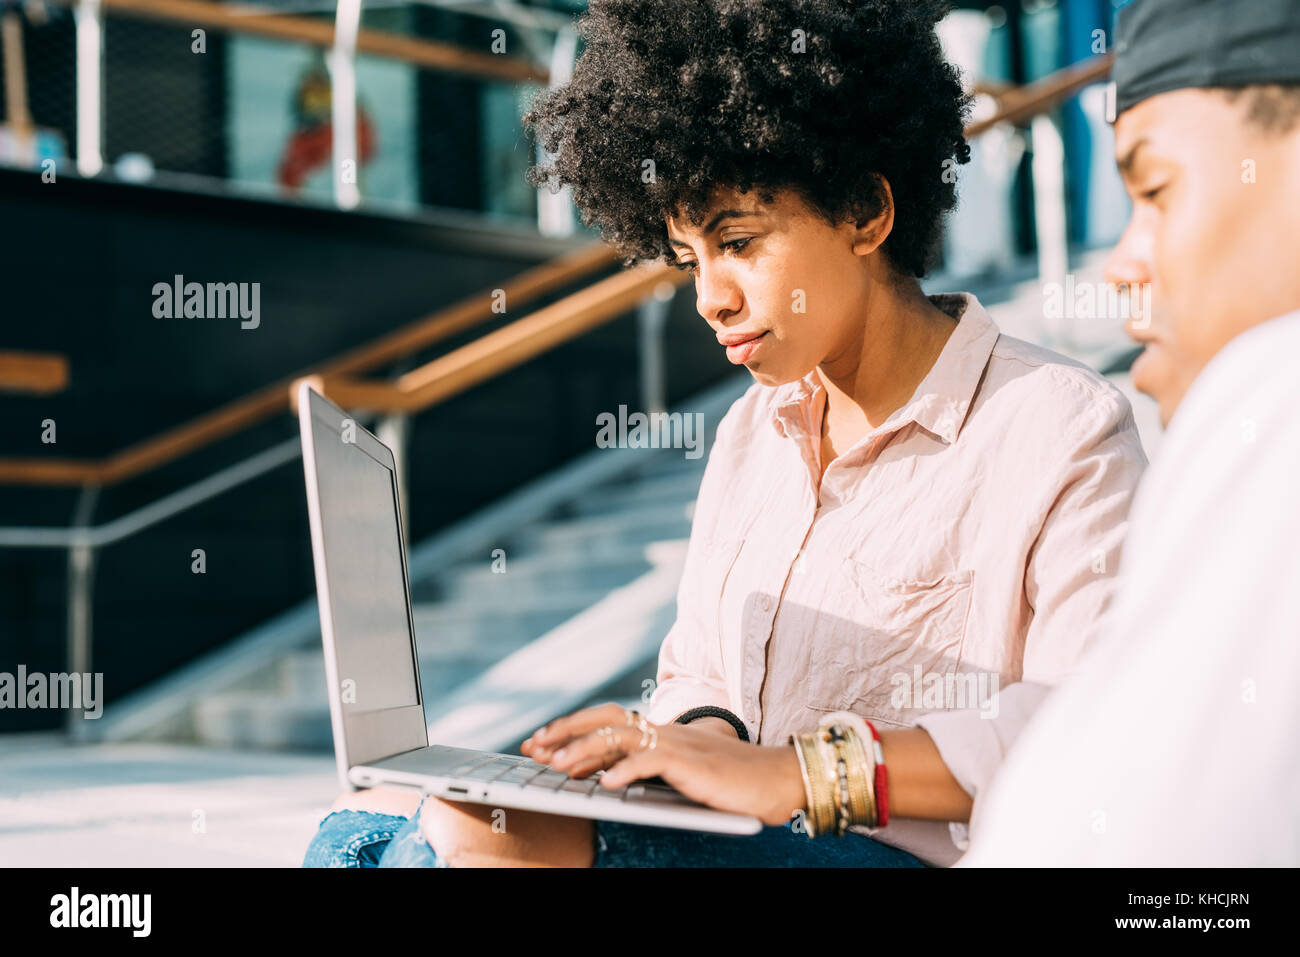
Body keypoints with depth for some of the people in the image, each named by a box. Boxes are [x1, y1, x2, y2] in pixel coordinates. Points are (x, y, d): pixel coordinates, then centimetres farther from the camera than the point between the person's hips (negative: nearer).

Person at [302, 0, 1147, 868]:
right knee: (360, 832, -13)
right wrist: (707, 734, -4)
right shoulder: (751, 432, 19)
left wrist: (791, 774, -26)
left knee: (486, 838, -27)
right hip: (748, 842, 7)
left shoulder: (1065, 430, -5)